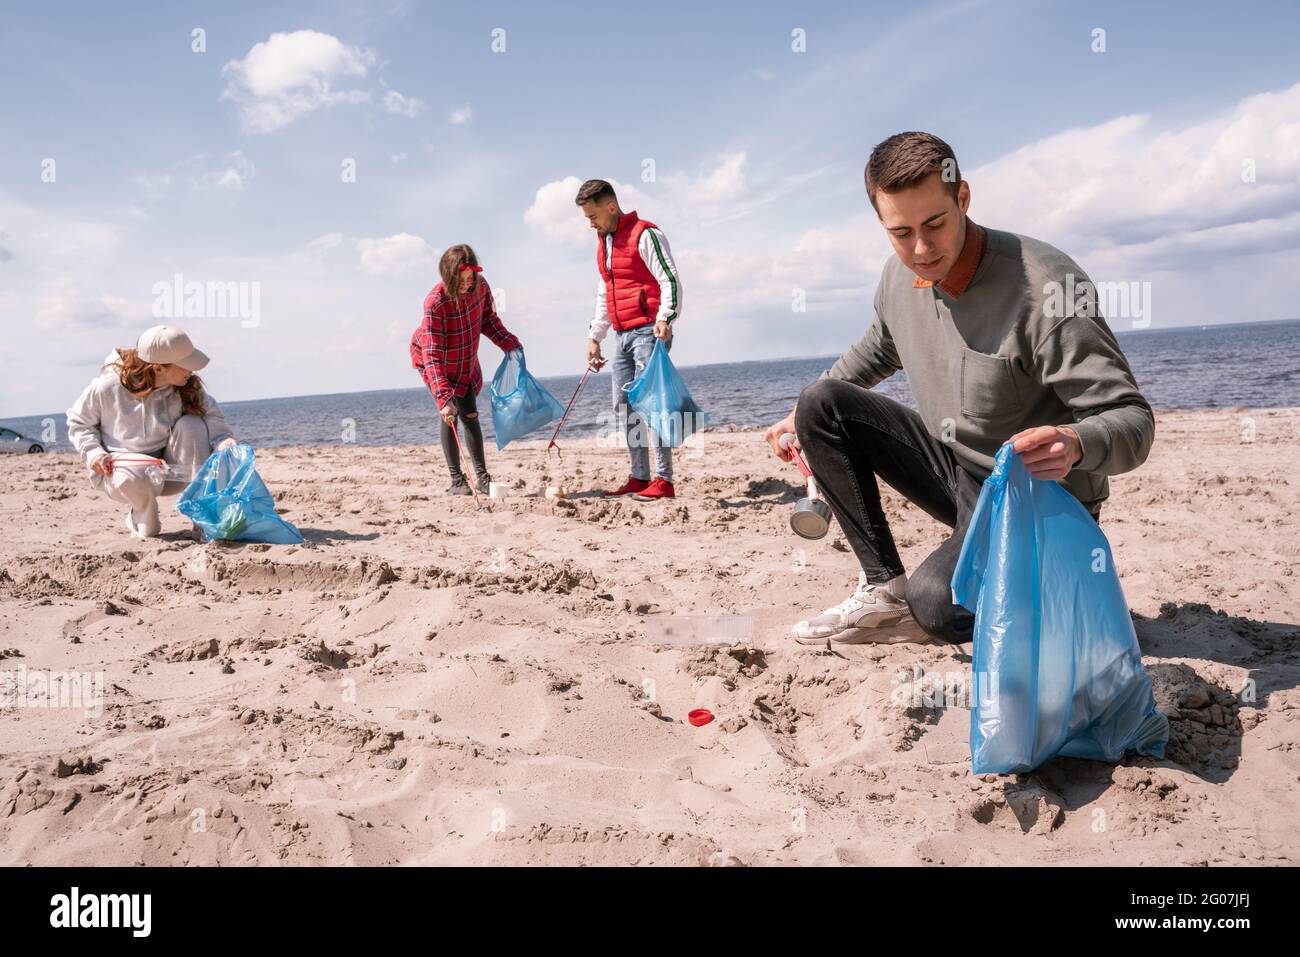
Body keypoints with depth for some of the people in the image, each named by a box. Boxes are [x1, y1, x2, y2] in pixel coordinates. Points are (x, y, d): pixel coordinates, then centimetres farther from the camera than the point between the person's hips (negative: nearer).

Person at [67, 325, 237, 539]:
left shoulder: (187, 387, -10)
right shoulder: (108, 386, -15)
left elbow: (212, 418, -13)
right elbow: (78, 422, 0)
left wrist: (225, 442, -35)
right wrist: (93, 452, -16)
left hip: (168, 467, 3)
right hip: (117, 466, -3)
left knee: (192, 424, -26)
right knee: (137, 477, -41)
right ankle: (139, 514, -1)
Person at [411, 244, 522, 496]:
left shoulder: (481, 287, -20)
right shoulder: (435, 302, -36)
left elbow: (489, 320, 1)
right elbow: (432, 355, -39)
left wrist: (510, 344, -15)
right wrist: (443, 397, -48)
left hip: (465, 362, 5)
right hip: (432, 360, -5)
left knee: (470, 413, 5)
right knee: (450, 414, -11)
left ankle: (482, 477, 10)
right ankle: (456, 480, -3)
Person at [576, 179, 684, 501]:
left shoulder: (645, 235, -6)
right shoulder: (603, 243, 20)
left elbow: (670, 280, -13)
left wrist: (664, 318, -27)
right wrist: (594, 336, 24)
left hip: (648, 331, -9)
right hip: (622, 335, 9)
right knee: (624, 406, 5)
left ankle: (663, 480, -12)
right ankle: (639, 478, 9)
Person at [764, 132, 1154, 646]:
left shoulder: (1046, 286, -25)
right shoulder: (900, 276, -4)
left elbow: (1132, 419, -25)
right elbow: (876, 352, 21)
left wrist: (1075, 444, -48)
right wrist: (803, 415, 15)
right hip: (953, 466, 7)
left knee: (937, 603, -32)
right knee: (821, 403, -7)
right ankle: (885, 585, -4)